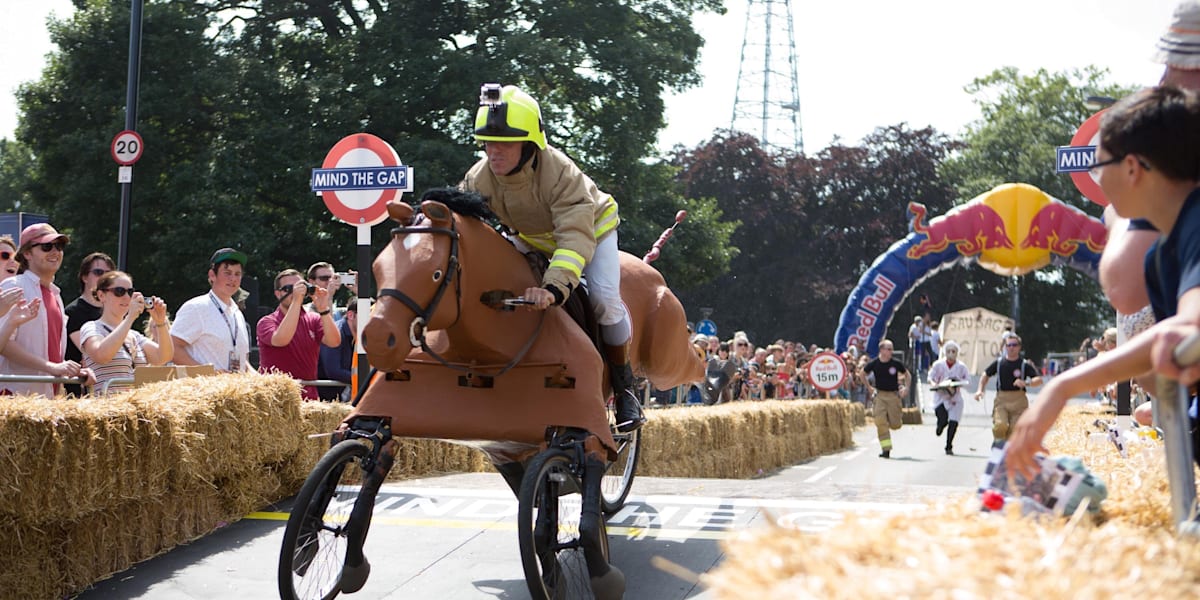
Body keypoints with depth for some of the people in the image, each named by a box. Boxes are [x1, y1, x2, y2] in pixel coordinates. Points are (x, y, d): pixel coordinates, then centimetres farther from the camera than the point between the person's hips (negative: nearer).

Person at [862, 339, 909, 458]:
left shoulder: (896, 364, -6)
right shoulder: (874, 364, -4)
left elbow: (906, 374, 12)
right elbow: (862, 373, 14)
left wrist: (906, 387, 1)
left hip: (894, 395, -1)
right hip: (880, 395, 1)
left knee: (895, 425, -2)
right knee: (880, 422, -13)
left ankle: (899, 418, 37)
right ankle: (886, 449, -6)